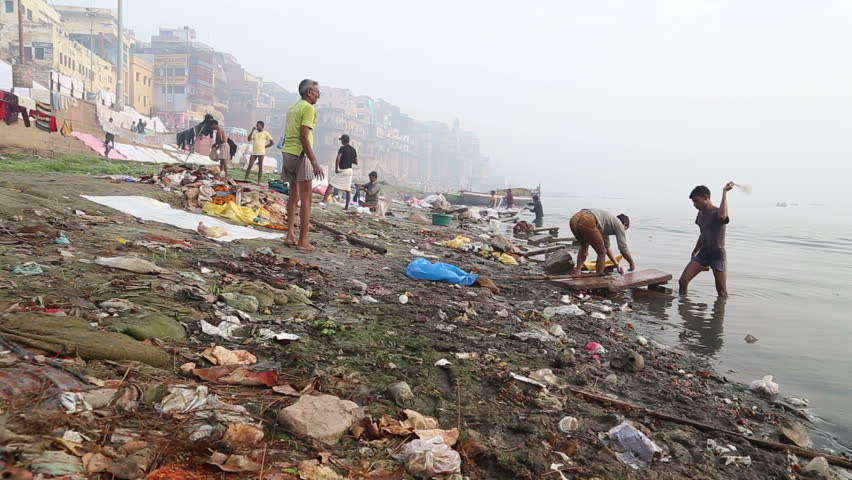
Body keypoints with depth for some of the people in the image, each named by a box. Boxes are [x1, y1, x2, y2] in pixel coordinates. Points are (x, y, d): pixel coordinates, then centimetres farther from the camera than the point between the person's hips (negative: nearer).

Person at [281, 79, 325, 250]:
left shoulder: (292, 107, 17)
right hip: (300, 154, -9)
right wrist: (314, 162, -21)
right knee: (306, 199, -4)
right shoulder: (309, 108, -9)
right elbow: (304, 137, -18)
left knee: (294, 196, 15)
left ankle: (289, 236, 16)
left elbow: (287, 134, 18)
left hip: (287, 152, 9)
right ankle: (302, 241, -4)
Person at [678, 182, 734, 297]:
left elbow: (722, 216, -43)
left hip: (718, 256, -7)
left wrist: (724, 193, -35)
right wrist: (694, 253, 28)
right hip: (703, 254, 7)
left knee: (722, 292, -1)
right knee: (683, 281, -5)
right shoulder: (701, 213, 9)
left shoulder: (717, 213, -15)